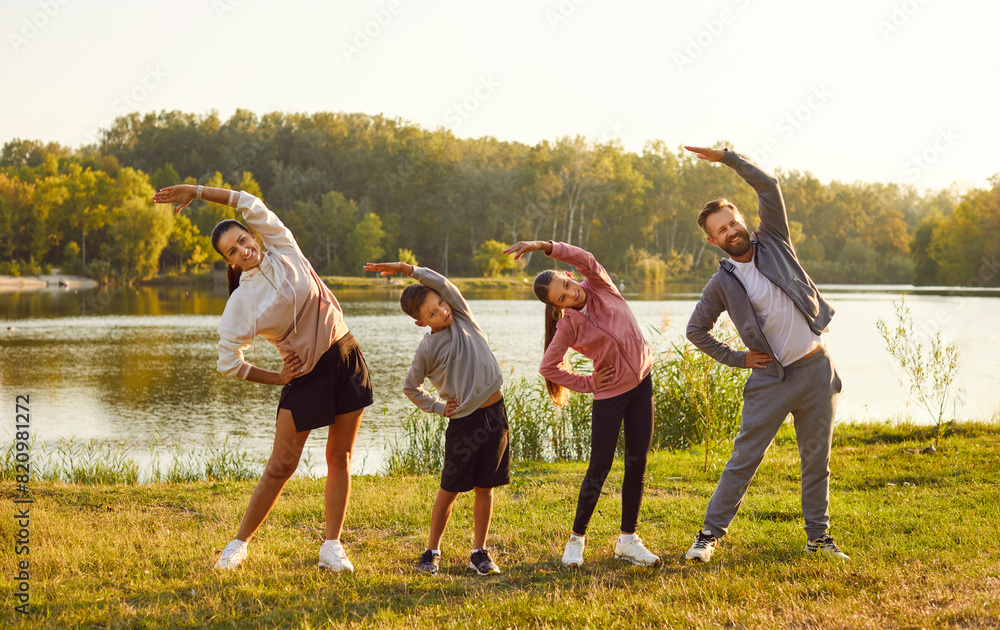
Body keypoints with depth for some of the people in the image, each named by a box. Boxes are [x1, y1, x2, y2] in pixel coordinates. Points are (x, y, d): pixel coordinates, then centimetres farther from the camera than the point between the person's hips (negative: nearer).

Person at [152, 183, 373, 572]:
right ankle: (240, 544, 7)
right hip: (306, 376, -3)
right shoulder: (241, 302, -9)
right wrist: (276, 379, -2)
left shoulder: (285, 254, 0)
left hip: (346, 359, 3)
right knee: (281, 465, -5)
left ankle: (332, 547, 8)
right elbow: (228, 361, -4)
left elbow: (252, 204, 1)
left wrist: (197, 192, -1)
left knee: (340, 457, 2)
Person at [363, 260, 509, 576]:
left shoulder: (461, 315, 3)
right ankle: (432, 550, 15)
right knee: (450, 489, 2)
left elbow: (440, 282, -13)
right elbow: (410, 388, 9)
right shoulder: (427, 349, -5)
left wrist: (404, 268, -12)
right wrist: (438, 407, 1)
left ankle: (479, 551, 15)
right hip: (463, 421, -3)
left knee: (485, 488, 7)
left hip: (495, 415, 3)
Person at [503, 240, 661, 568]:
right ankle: (577, 539, 11)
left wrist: (545, 245, -38)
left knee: (637, 464, 6)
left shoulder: (599, 287, -8)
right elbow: (547, 367, -9)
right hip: (610, 393, -4)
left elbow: (585, 260, -27)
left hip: (642, 382, 4)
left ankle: (628, 540, 15)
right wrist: (587, 383, -6)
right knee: (600, 468, -1)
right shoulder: (568, 326, -15)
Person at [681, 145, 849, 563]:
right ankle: (710, 533, 6)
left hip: (816, 368, 2)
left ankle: (818, 536, 19)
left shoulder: (774, 243, 3)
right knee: (744, 458, -3)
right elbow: (696, 330, 9)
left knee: (817, 459, 8)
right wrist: (735, 359, 3)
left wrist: (726, 158, -11)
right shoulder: (721, 285, -1)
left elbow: (769, 188, -6)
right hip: (771, 379, -2)